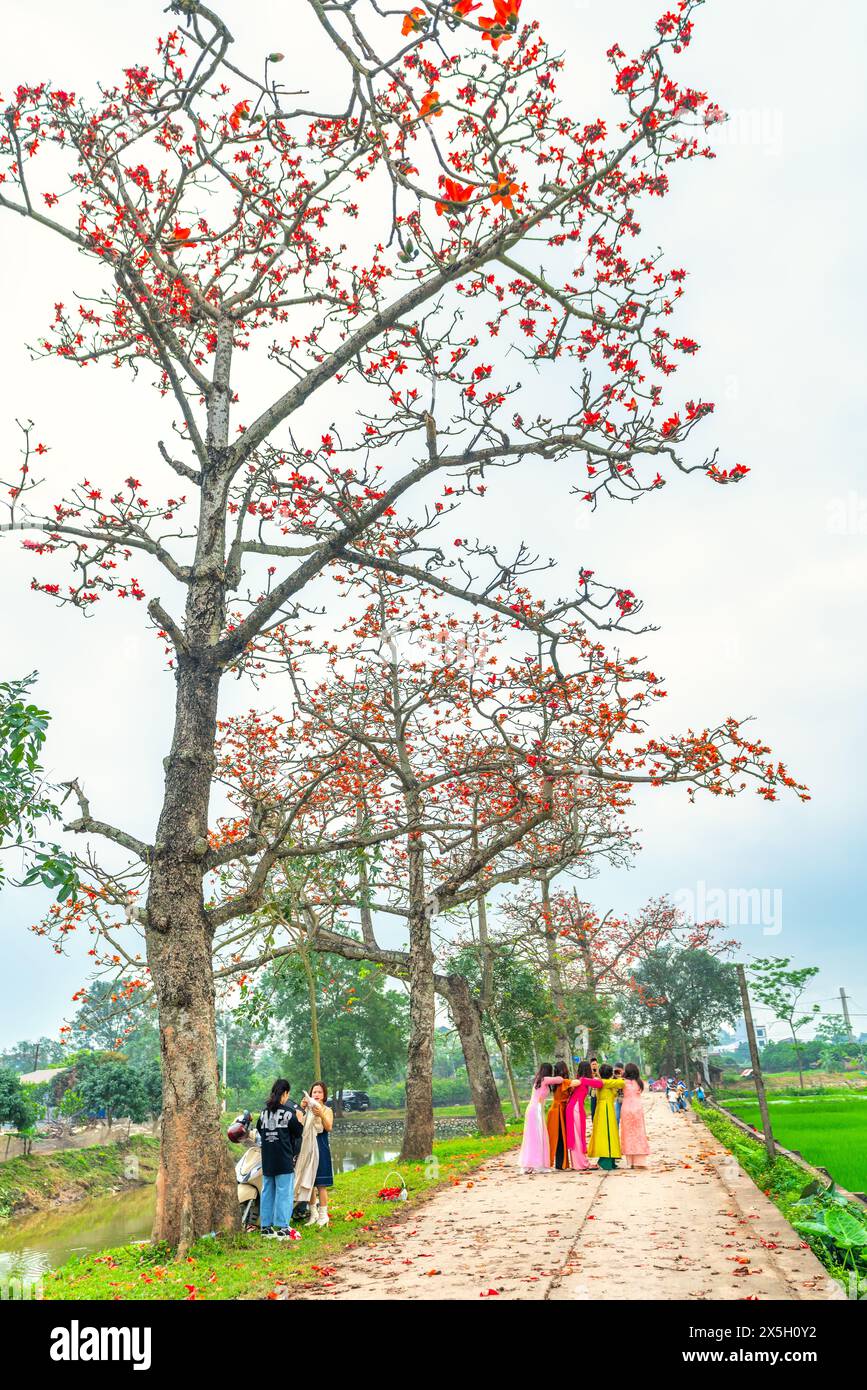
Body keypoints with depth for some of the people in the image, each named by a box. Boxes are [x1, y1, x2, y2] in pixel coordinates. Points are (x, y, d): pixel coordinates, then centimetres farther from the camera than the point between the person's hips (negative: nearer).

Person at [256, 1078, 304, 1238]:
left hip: (267, 1159, 6)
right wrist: (299, 1120, 11)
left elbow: (259, 1129, 19)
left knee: (267, 1191, 13)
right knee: (284, 1192, -1)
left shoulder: (264, 1111, 7)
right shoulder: (289, 1111, -10)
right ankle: (282, 1228, -2)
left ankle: (266, 1226, 18)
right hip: (284, 1159, -6)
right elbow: (298, 1132, -5)